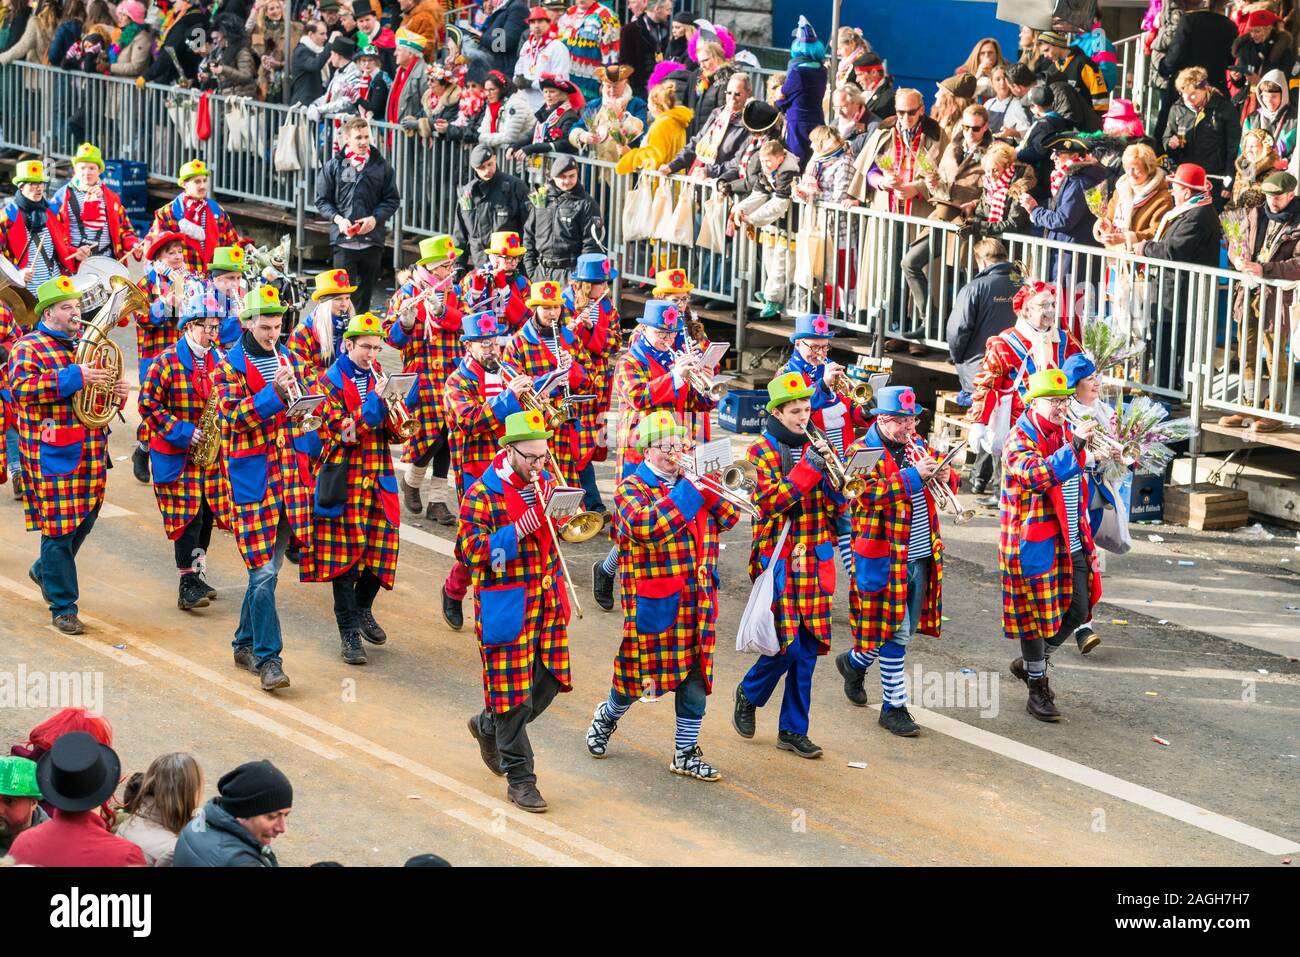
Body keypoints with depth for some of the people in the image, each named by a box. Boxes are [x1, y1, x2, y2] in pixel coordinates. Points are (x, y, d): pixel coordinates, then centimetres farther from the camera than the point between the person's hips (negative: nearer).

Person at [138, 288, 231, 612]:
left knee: (207, 513, 8)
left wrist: (222, 423, -3)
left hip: (210, 451, 6)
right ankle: (187, 585, -7)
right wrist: (182, 432, -17)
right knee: (188, 515, -10)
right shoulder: (168, 360, -10)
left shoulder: (220, 359, 8)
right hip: (177, 452, -6)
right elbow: (149, 403, -11)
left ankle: (196, 575, 23)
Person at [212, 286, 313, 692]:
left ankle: (246, 643, 26)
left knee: (269, 566, 12)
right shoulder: (231, 366, -4)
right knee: (263, 571, -10)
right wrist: (274, 393, -24)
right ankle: (267, 659, -8)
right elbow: (234, 417, -15)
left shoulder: (285, 358, 15)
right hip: (251, 476, -6)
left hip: (288, 474, 6)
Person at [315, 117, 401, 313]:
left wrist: (375, 218, -9)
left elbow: (392, 199, 7)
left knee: (365, 294, 10)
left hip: (372, 239, 2)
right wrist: (338, 219, -10)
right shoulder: (334, 166, 4)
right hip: (343, 239, -2)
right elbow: (322, 200, 7)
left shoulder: (381, 166, 6)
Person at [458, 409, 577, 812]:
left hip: (548, 601, 6)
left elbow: (566, 530, 19)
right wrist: (521, 528, -26)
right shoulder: (482, 494, -13)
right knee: (513, 690, -2)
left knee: (550, 680, 11)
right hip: (506, 607, -6)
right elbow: (471, 551, -19)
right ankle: (520, 779, 7)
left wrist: (561, 516, -6)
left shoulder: (546, 481, 7)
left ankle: (488, 726, 37)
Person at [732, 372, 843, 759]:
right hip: (778, 560, -5)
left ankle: (793, 730, 12)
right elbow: (772, 502, -15)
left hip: (815, 562, 5)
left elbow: (838, 504, 7)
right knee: (787, 644, -12)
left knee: (807, 649, 4)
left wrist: (830, 468, -10)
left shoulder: (815, 447, 11)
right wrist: (808, 467, -19)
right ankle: (749, 695, 17)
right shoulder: (761, 452, -2)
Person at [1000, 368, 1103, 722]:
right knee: (1036, 613, 1)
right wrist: (1073, 446, -42)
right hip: (1034, 543, -8)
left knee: (1079, 609, 9)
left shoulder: (1066, 433, 12)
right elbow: (1035, 474, -34)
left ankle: (1030, 662, 30)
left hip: (1071, 542, 8)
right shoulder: (1019, 440, -13)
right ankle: (1038, 689, 13)